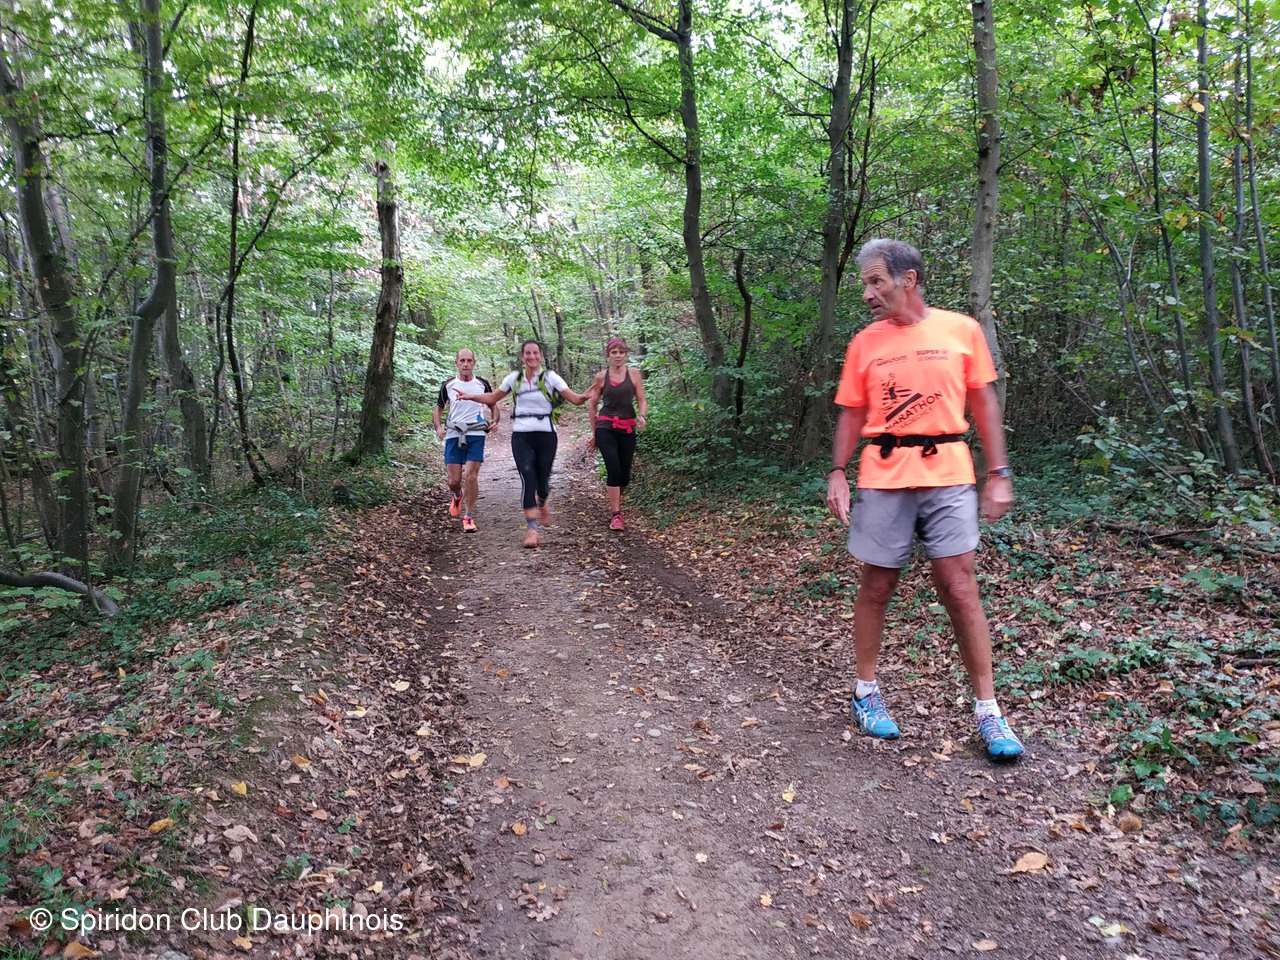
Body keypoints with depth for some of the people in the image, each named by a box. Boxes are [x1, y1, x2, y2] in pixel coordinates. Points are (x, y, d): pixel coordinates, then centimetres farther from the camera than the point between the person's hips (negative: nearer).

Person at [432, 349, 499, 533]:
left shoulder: (482, 384, 6)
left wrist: (494, 421, -4)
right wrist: (438, 427, -2)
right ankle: (458, 496, 36)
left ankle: (469, 517, 2)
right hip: (454, 435, 1)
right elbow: (438, 409, 17)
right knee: (454, 480, -1)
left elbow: (494, 407, 17)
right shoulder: (448, 385, 7)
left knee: (471, 476, -11)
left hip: (476, 435, -1)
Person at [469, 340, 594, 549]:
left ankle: (542, 504, 44)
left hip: (546, 435, -1)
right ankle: (532, 531, -16)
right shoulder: (514, 378, 7)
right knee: (527, 478, -16)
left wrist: (587, 396, -29)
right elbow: (492, 397, 21)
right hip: (521, 436, 1)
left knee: (542, 480, 4)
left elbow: (575, 399, -8)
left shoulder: (550, 377, -1)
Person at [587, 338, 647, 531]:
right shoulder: (601, 377, 2)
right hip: (606, 428, -1)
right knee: (614, 469, -16)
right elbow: (592, 406, 10)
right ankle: (615, 514, -7)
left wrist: (642, 416, -22)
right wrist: (594, 433, 11)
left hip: (627, 430, 1)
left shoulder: (633, 373, 2)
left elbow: (642, 401, 0)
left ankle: (615, 502, 38)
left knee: (625, 474, 7)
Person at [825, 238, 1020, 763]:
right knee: (876, 586, 8)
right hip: (882, 479, 1)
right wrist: (837, 473, -3)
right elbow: (852, 415, 8)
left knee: (960, 589, -1)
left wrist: (999, 474, 2)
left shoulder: (961, 330, 3)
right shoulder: (864, 343, 5)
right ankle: (866, 691, 25)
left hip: (948, 478, -1)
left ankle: (988, 709, 12)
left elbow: (984, 403, 7)